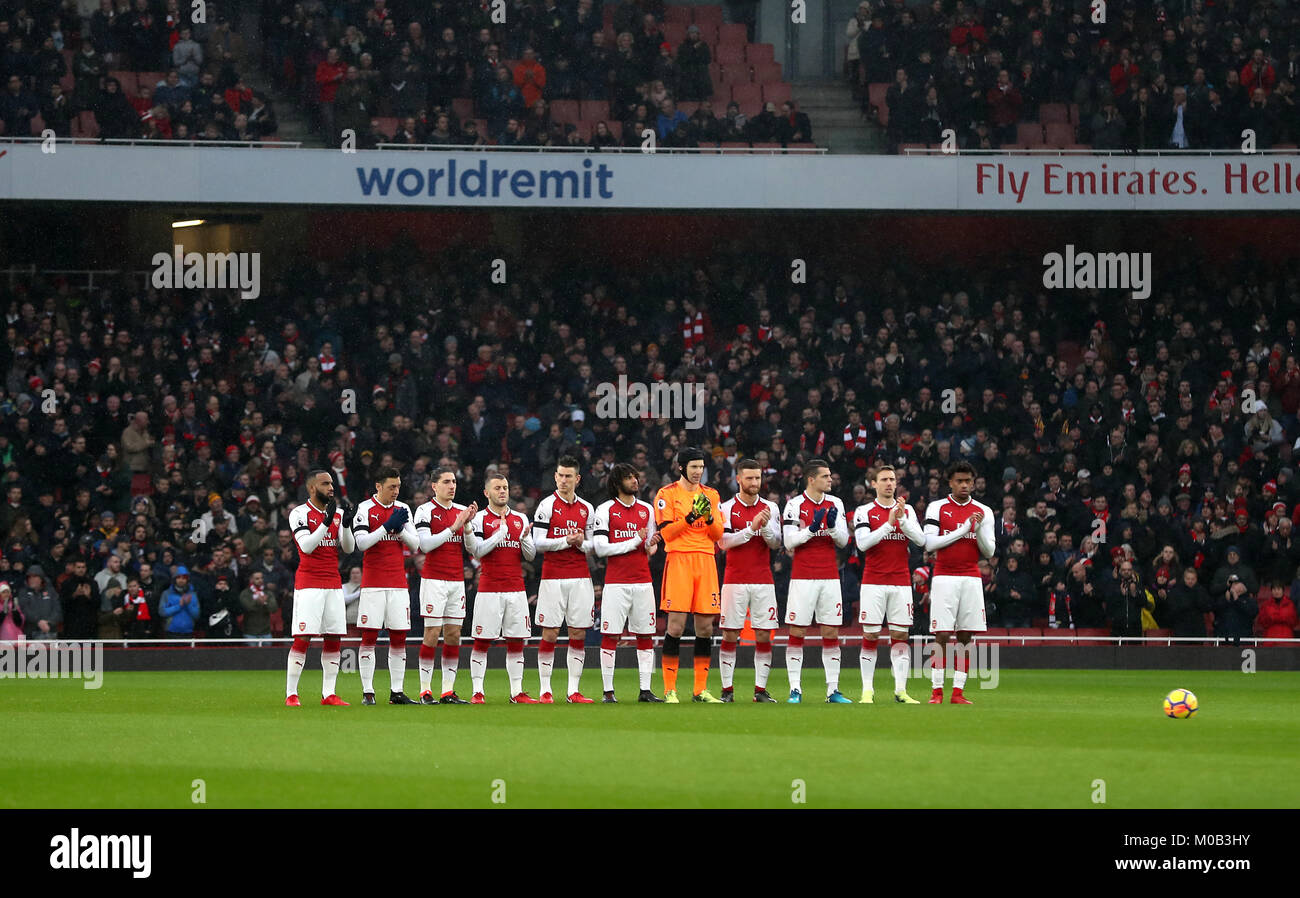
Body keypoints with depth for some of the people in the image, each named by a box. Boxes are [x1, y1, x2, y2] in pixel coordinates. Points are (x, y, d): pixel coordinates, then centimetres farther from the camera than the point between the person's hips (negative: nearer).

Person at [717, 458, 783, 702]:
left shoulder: (770, 508, 8)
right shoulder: (727, 508, 1)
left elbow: (776, 543, 2)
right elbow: (723, 542, -10)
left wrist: (765, 526, -16)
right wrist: (751, 528, -19)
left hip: (763, 580, 2)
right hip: (735, 579, -2)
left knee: (764, 635, -1)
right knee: (730, 634, -2)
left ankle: (760, 689, 5)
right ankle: (727, 689, 3)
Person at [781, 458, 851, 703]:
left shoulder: (835, 504, 9)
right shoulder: (795, 505, -4)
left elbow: (843, 541, 7)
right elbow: (789, 542, -8)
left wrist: (832, 526, -12)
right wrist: (812, 528, -19)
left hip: (830, 577, 4)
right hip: (803, 578, -4)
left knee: (831, 633, 3)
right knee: (797, 632, -3)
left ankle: (833, 690, 6)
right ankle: (795, 690, 0)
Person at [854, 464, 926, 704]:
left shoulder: (907, 510, 10)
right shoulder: (864, 512, 2)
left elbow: (922, 541, -1)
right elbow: (862, 543, -11)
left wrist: (902, 520, -14)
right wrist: (888, 524, -18)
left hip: (901, 583, 2)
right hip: (873, 583, -2)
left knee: (900, 636, 0)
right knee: (870, 636, -3)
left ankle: (900, 690, 1)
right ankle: (867, 690, 1)